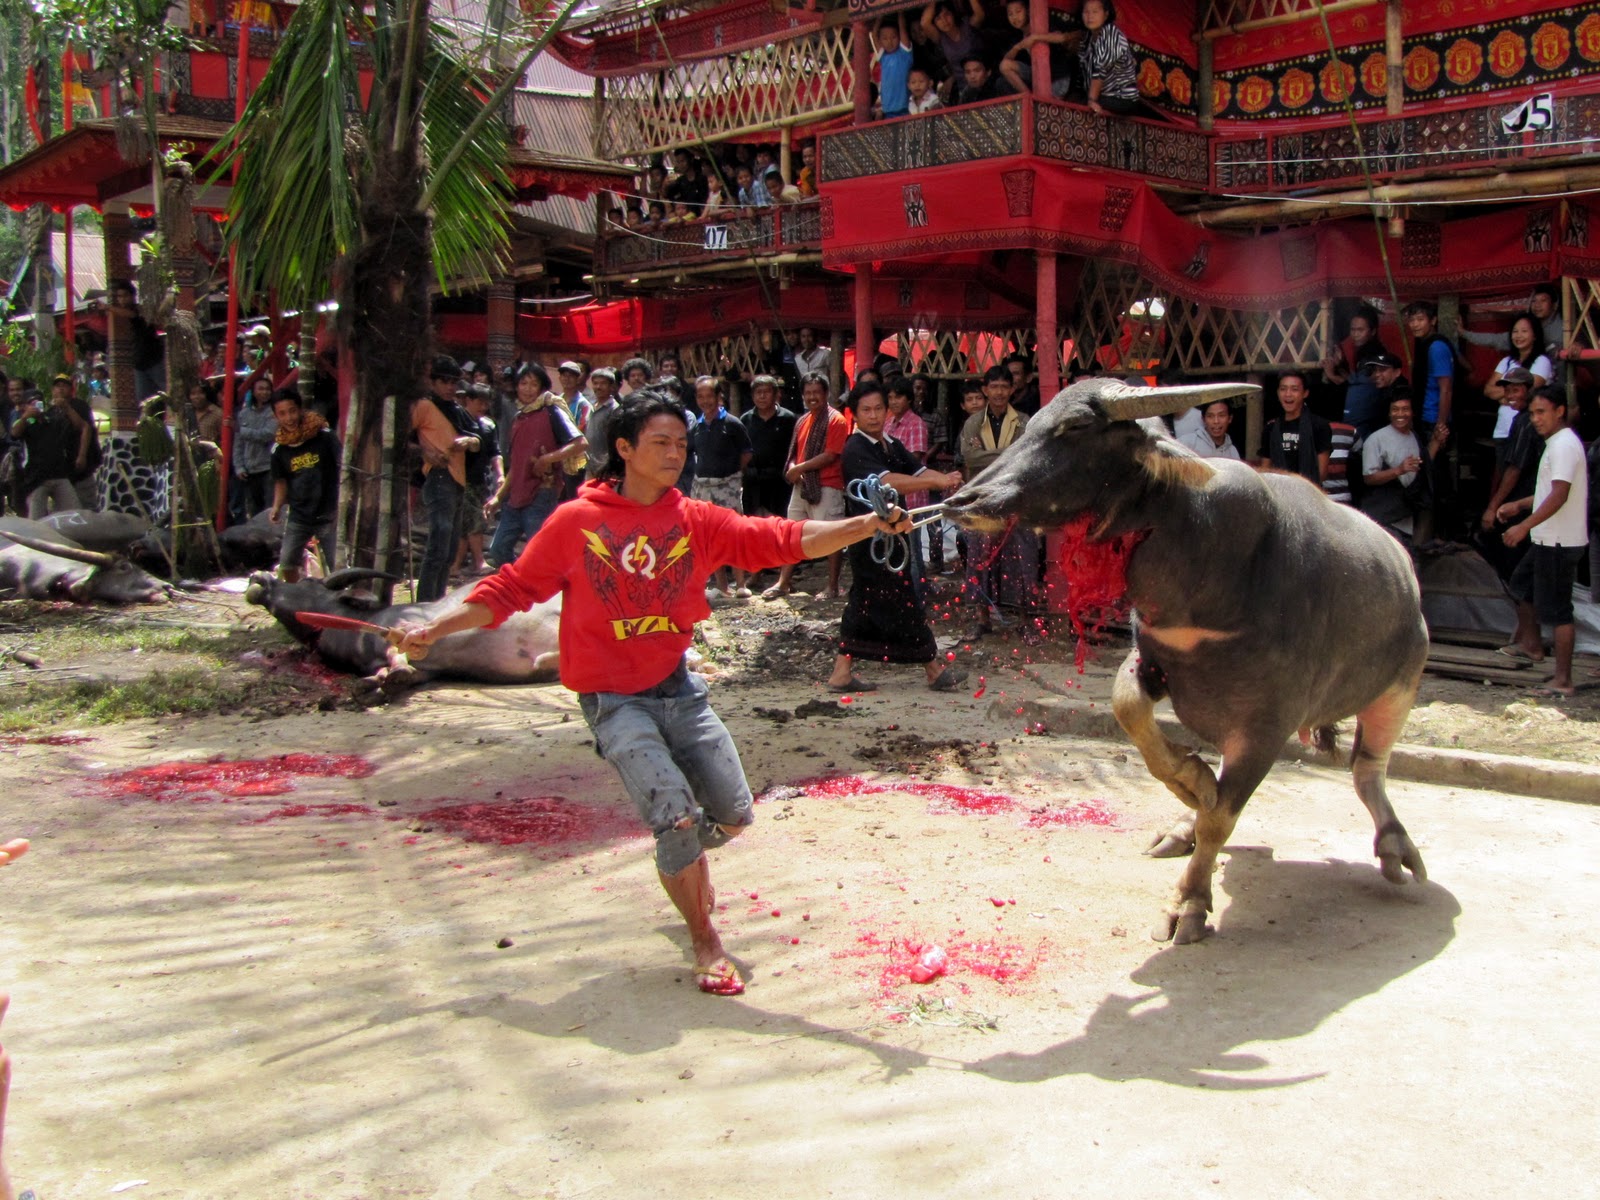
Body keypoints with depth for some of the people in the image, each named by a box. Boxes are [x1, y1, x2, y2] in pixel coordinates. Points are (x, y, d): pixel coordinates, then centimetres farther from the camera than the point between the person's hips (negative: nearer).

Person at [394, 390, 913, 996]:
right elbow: (512, 587, -1)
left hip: (678, 688, 4)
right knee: (677, 815, -16)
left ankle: (684, 859, 44)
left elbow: (784, 539, -9)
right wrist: (435, 628, -8)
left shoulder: (698, 521, -1)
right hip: (615, 701, -4)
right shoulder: (576, 521, -7)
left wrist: (867, 525, -20)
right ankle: (705, 941, 9)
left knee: (734, 814, 7)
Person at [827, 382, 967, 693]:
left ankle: (842, 672, 15)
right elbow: (887, 481, -28)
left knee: (865, 604, 10)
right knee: (904, 601, -3)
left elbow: (919, 470, 1)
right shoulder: (856, 449, -15)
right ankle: (934, 668, 6)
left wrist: (946, 479, -21)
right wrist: (937, 482, -33)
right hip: (871, 536, -9)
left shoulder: (892, 445, 13)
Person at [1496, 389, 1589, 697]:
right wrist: (1519, 505, 18)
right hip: (1549, 540, 11)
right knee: (1521, 583, 26)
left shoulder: (1564, 445, -18)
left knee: (1556, 609, -6)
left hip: (1559, 542, -11)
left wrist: (1524, 526, -29)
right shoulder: (1558, 443, 15)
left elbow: (1559, 495, -27)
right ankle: (1530, 643, 39)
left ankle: (1563, 680, -2)